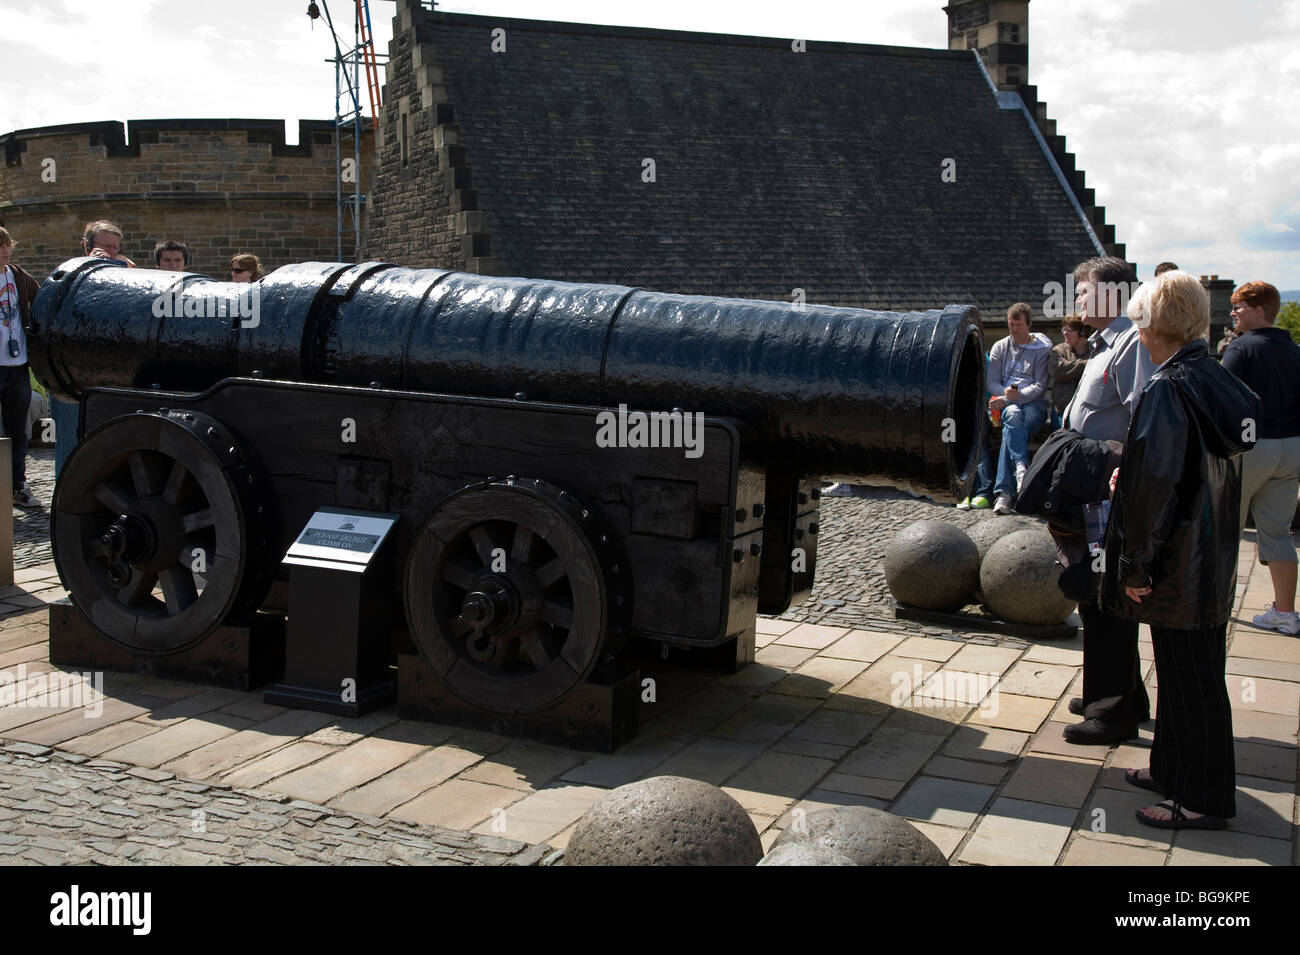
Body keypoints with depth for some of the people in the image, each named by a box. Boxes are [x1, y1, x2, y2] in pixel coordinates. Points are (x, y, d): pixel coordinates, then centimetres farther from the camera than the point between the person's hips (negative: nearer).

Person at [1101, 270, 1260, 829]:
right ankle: (1175, 770, 35)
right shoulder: (1218, 381, 6)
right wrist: (1130, 479, 12)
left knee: (1190, 680, 3)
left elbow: (1156, 485, -23)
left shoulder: (1168, 390, -21)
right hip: (1213, 562, 9)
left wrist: (1137, 565, -15)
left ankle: (1202, 801, 14)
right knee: (1195, 673, 19)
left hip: (1177, 568, -9)